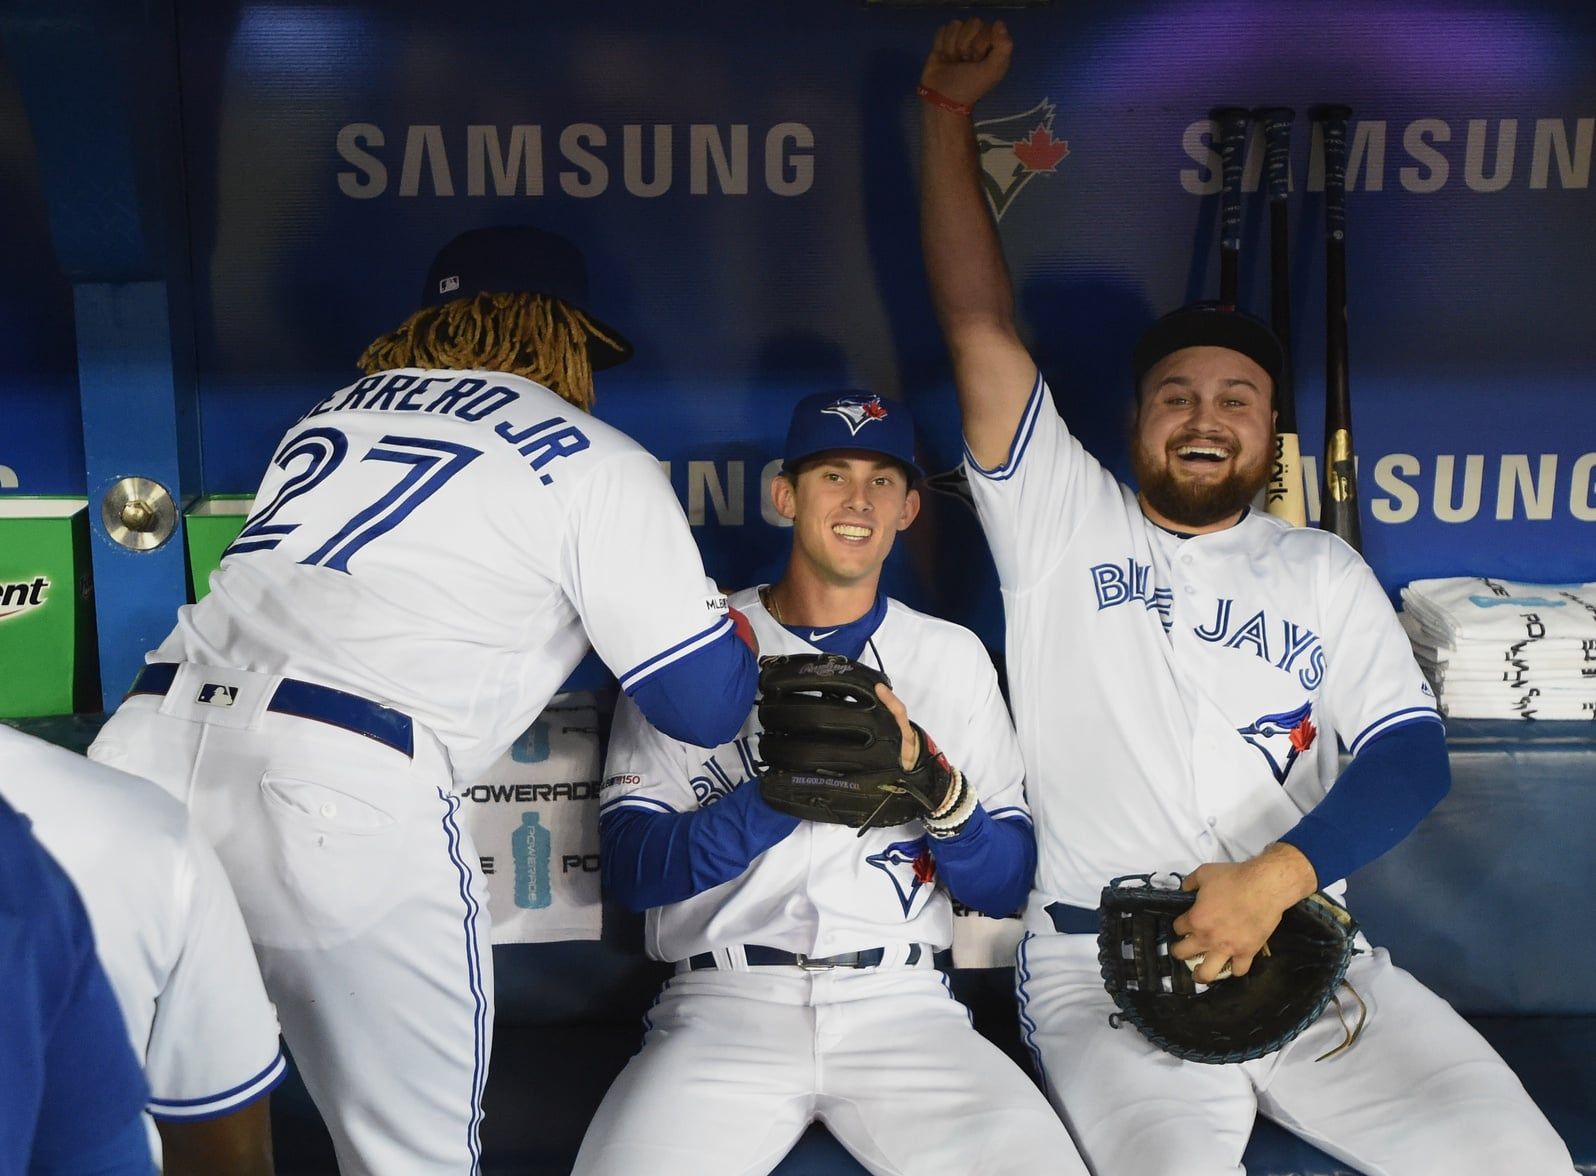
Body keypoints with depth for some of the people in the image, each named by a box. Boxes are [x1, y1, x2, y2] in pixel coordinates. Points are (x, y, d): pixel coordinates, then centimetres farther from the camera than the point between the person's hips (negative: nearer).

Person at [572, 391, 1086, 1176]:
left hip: (903, 1002, 2)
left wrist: (938, 788, -13)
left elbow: (1005, 887, 7)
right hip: (726, 1001, -1)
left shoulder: (954, 656, 10)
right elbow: (629, 869, -3)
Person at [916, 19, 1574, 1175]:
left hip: (1304, 952, 3)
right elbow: (980, 327, 1)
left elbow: (1411, 754, 2)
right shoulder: (1063, 521, 9)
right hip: (1102, 966, -2)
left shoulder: (1323, 571, 14)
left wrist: (1273, 878, -15)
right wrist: (949, 114, 0)